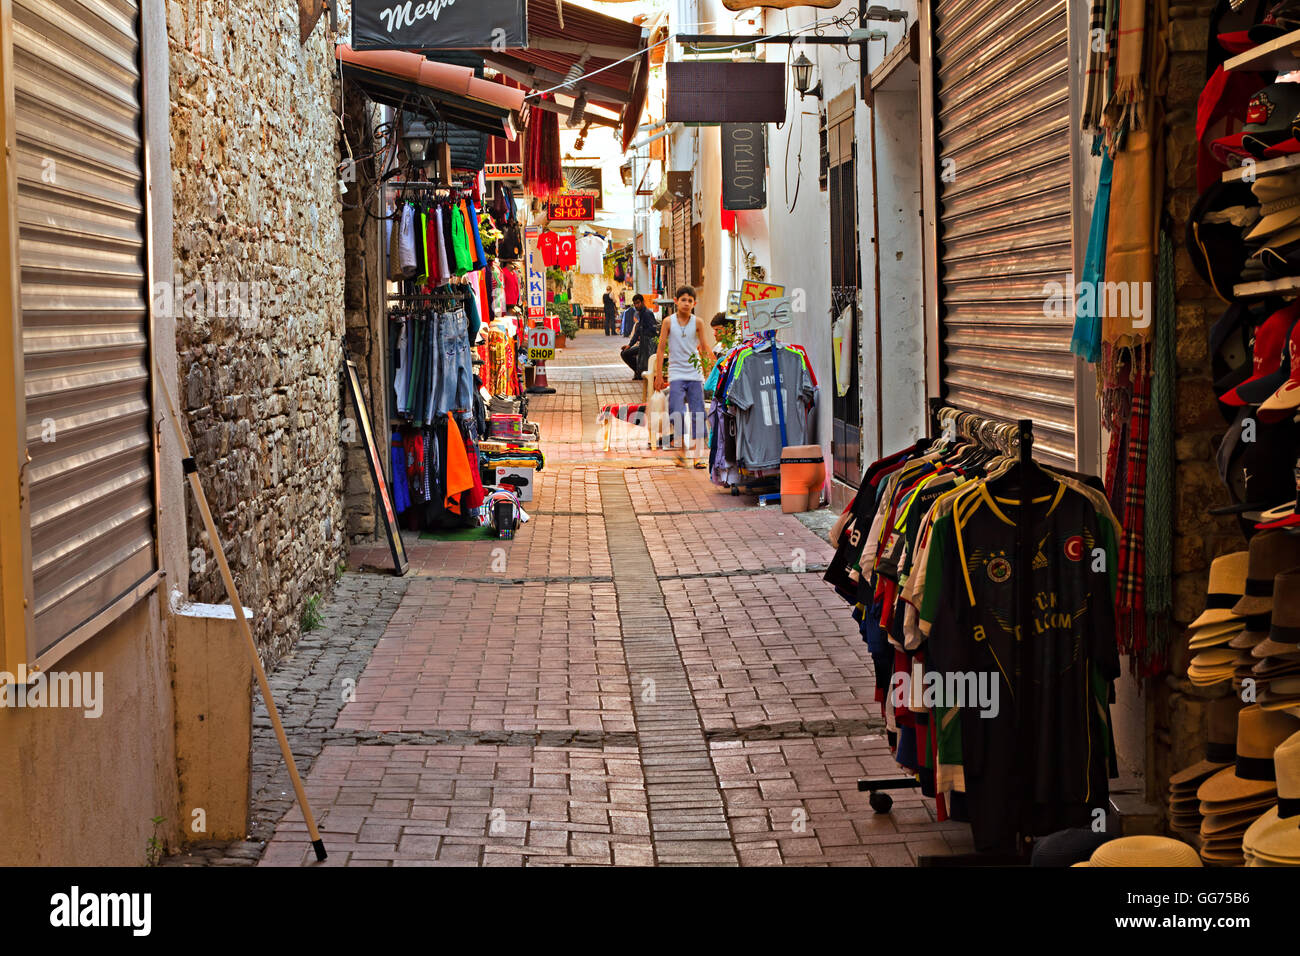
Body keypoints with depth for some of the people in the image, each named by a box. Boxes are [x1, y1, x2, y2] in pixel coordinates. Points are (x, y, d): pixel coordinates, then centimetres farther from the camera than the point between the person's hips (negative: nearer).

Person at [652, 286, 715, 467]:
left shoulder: (697, 323, 3)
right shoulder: (669, 322, 1)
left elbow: (705, 347, 7)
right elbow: (661, 349, 4)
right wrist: (659, 375, 1)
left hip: (695, 374, 1)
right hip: (676, 375, -1)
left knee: (697, 416, 0)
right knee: (677, 414, -14)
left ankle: (698, 455, 5)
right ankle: (683, 449, 3)